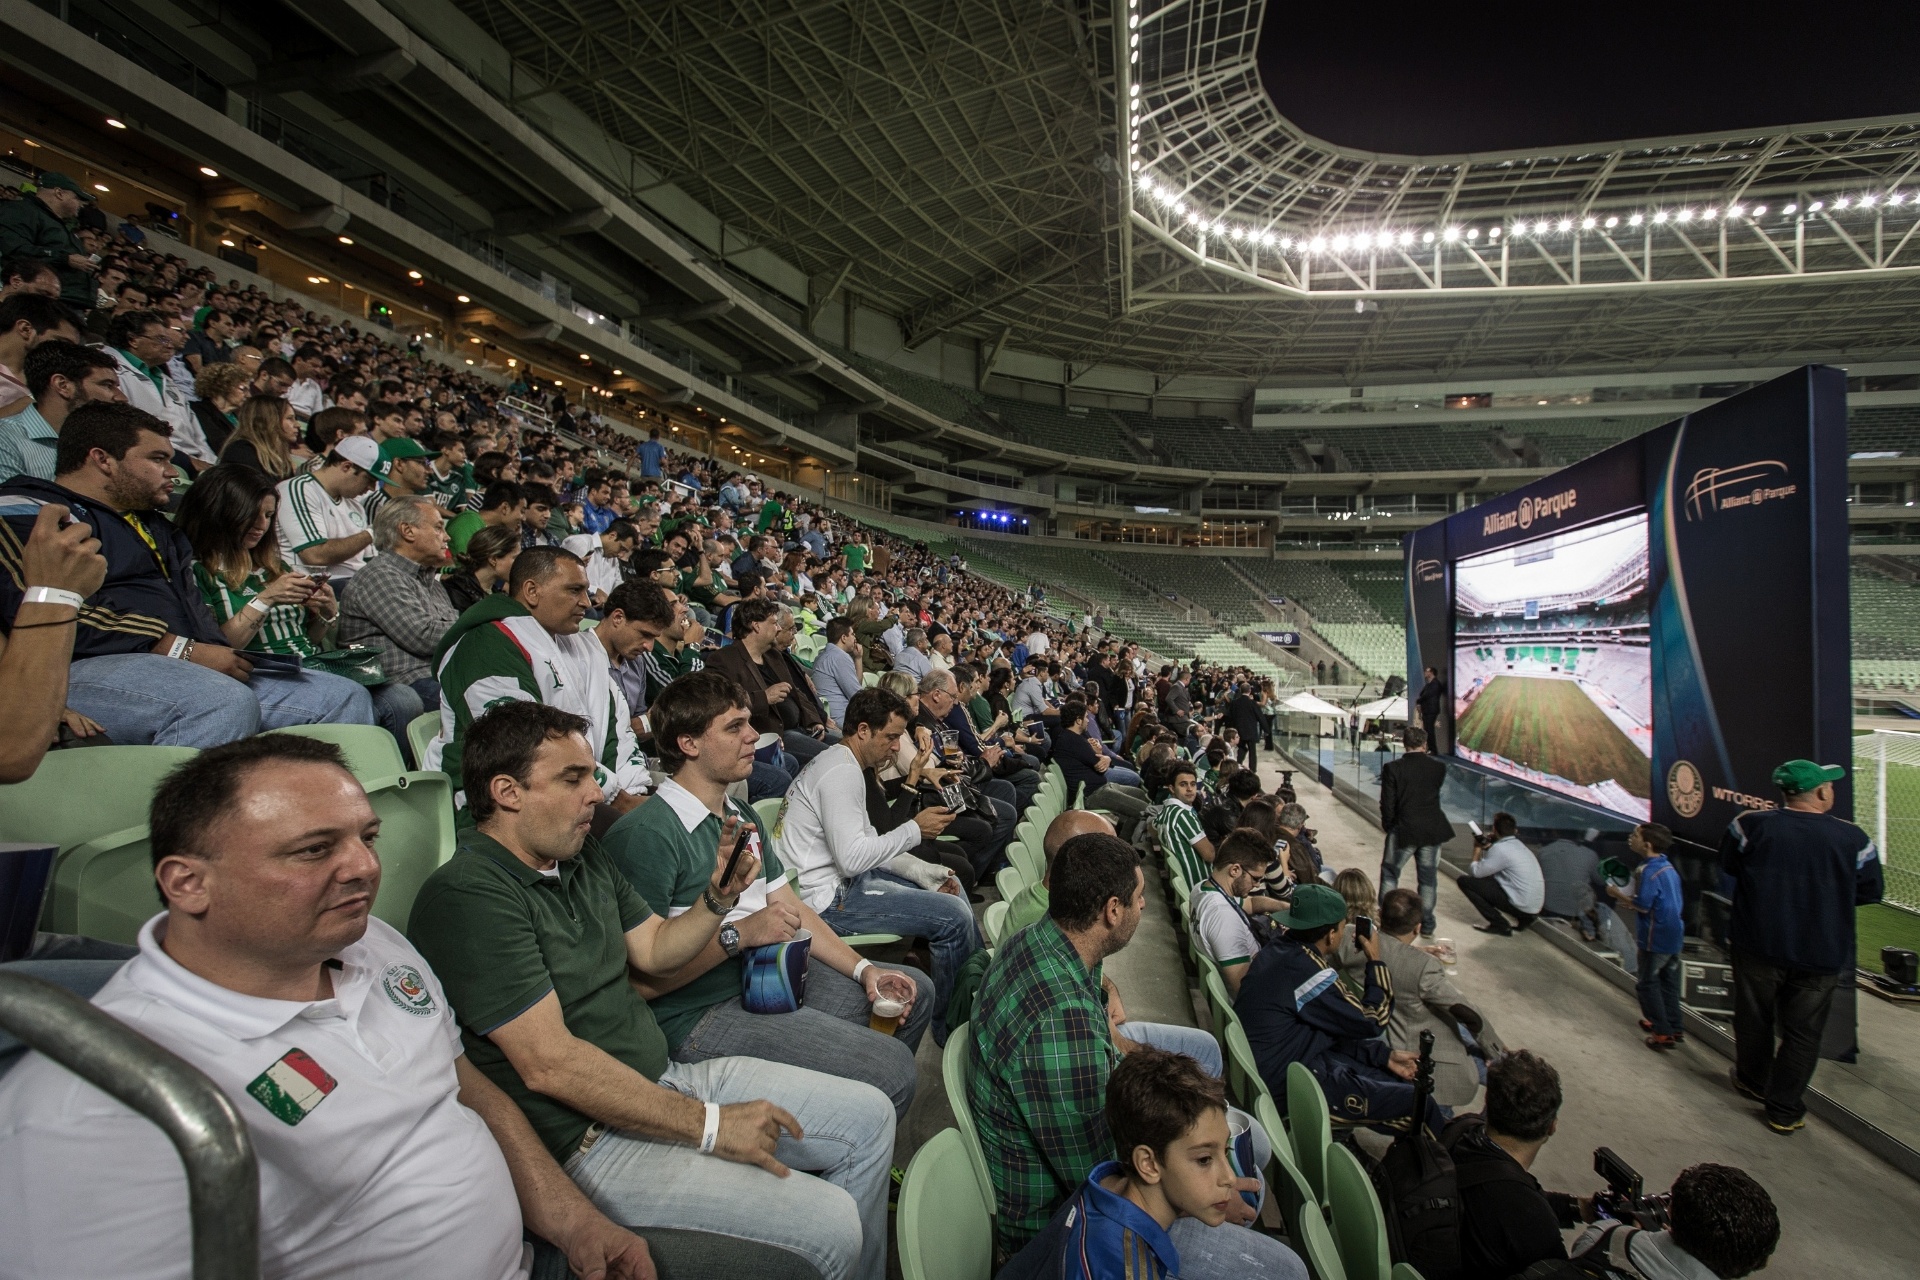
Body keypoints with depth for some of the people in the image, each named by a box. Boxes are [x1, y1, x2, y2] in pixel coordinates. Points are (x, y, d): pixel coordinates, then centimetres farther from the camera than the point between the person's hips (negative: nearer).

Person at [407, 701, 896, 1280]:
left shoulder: (584, 855, 8)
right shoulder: (466, 895, -19)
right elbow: (549, 1063, -23)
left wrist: (718, 897, -4)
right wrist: (709, 1125, -20)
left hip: (669, 1078, 9)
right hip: (590, 1140, -9)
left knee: (869, 1115, 7)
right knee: (828, 1225, -19)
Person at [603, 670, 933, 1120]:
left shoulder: (742, 817, 12)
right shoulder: (645, 834, -20)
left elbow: (791, 909, 13)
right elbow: (640, 978, -24)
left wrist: (864, 969, 3)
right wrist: (738, 935, -24)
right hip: (702, 1016, -10)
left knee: (915, 990, 15)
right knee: (889, 1068, -20)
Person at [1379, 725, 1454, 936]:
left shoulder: (1392, 768, -11)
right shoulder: (1438, 767, -4)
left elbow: (1387, 803, -9)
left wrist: (1387, 825, 8)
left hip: (1403, 830, -2)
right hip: (1433, 830, 3)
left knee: (1389, 874, 14)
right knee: (1428, 877, 13)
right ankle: (1427, 925, 20)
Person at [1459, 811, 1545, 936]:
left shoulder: (1500, 848, -15)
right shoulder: (1518, 845, 13)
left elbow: (1476, 873, -10)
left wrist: (1477, 850, 5)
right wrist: (1487, 848, 9)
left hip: (1522, 906, -9)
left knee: (1465, 881, -6)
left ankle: (1499, 924, -5)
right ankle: (1524, 918, 18)